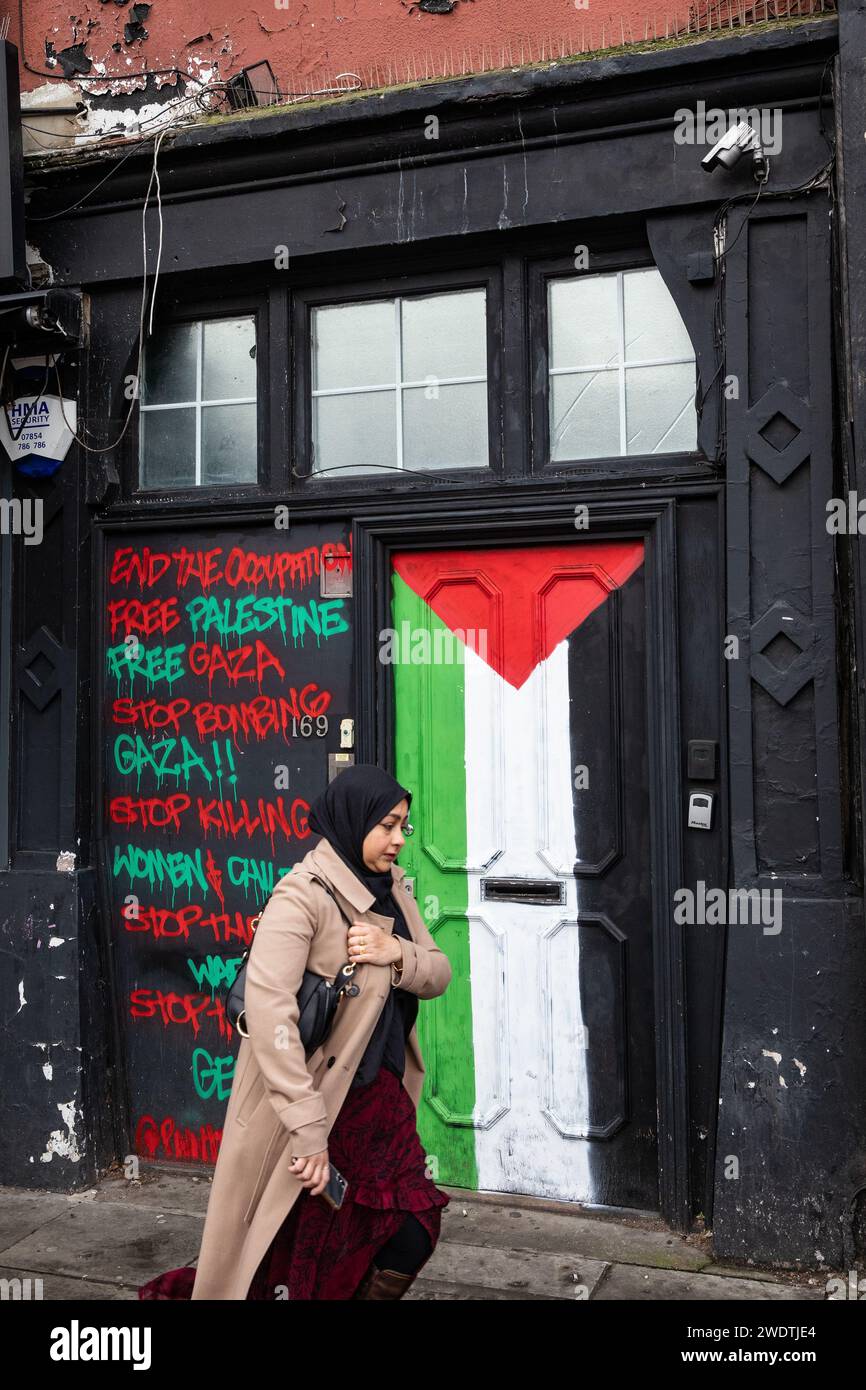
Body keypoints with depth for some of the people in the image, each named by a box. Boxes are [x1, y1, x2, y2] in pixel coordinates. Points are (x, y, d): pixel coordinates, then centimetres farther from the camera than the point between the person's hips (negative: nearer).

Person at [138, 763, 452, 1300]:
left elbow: (440, 972, 5)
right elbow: (267, 1008, -30)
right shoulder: (303, 895, -20)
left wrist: (398, 953, -18)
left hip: (381, 1095, 7)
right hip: (316, 1099, -7)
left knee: (411, 1237, 9)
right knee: (297, 1260, 6)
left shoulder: (390, 890, 5)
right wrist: (307, 1130, -32)